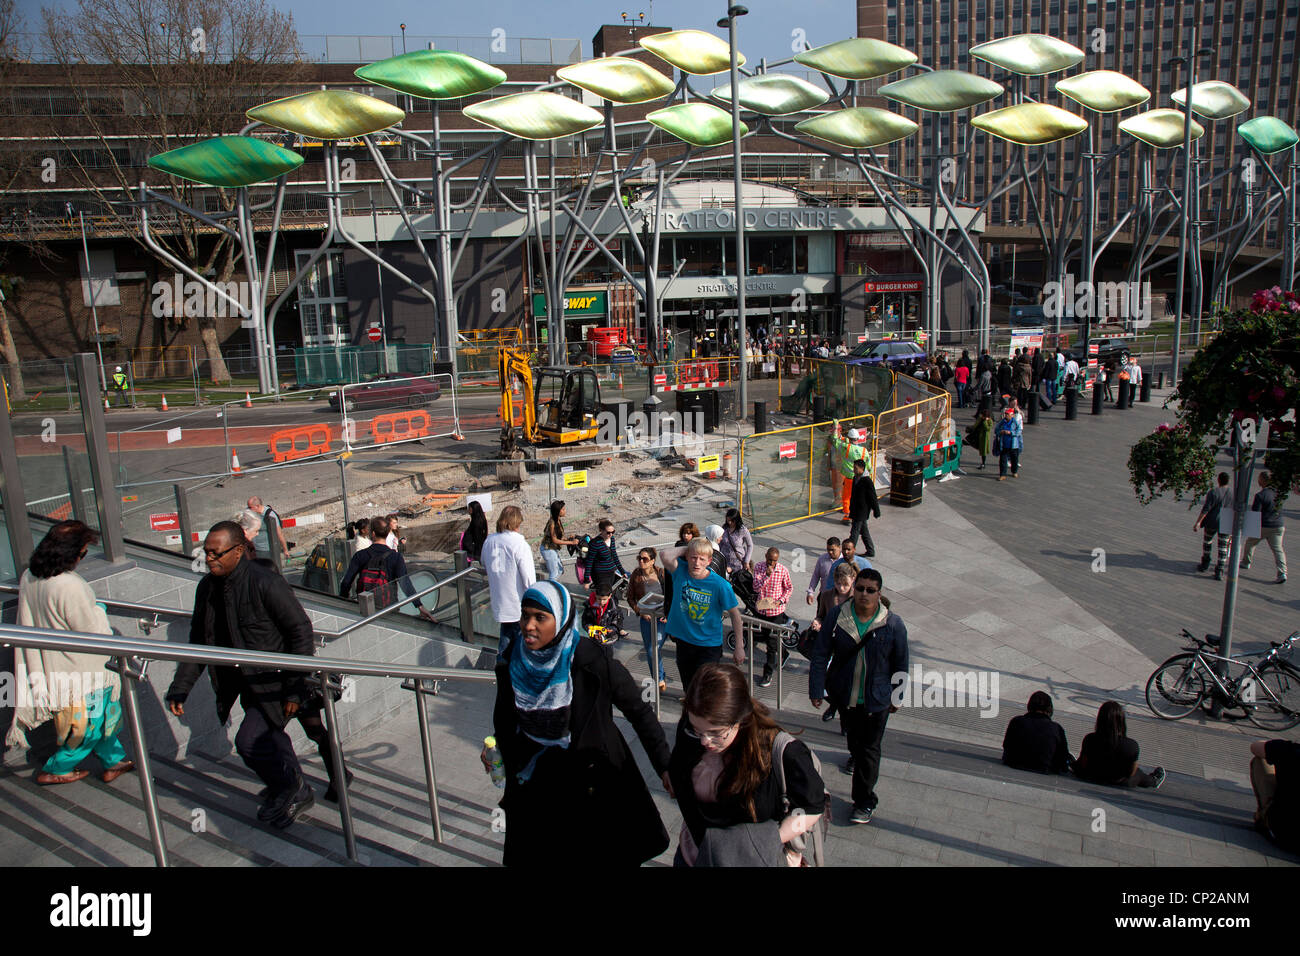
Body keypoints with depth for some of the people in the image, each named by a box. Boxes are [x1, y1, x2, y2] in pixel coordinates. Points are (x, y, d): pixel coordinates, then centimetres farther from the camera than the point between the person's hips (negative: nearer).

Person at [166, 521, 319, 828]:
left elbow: (301, 631, -19)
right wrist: (180, 687, 4)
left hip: (276, 680, -7)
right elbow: (198, 642, 11)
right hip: (246, 682, 8)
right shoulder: (207, 587, 0)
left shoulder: (266, 583, -23)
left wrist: (295, 687, -19)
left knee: (249, 741, -14)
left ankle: (289, 789, 12)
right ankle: (295, 791, 41)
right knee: (268, 737, 18)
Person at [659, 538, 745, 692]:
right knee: (689, 687, 20)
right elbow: (665, 555, -31)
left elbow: (735, 614, -10)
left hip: (709, 646, -3)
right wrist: (686, 549, -16)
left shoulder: (720, 585, -19)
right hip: (683, 641, 4)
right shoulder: (680, 571, -11)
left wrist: (739, 647, -9)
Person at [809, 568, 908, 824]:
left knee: (870, 749, 3)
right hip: (843, 695, 2)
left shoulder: (893, 624, -13)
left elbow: (900, 665, -1)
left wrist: (897, 697, 5)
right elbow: (820, 655, -7)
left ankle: (865, 802, 16)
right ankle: (855, 755, 61)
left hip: (876, 699, -2)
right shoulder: (836, 616, -12)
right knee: (852, 734, 27)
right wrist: (816, 689, -9)